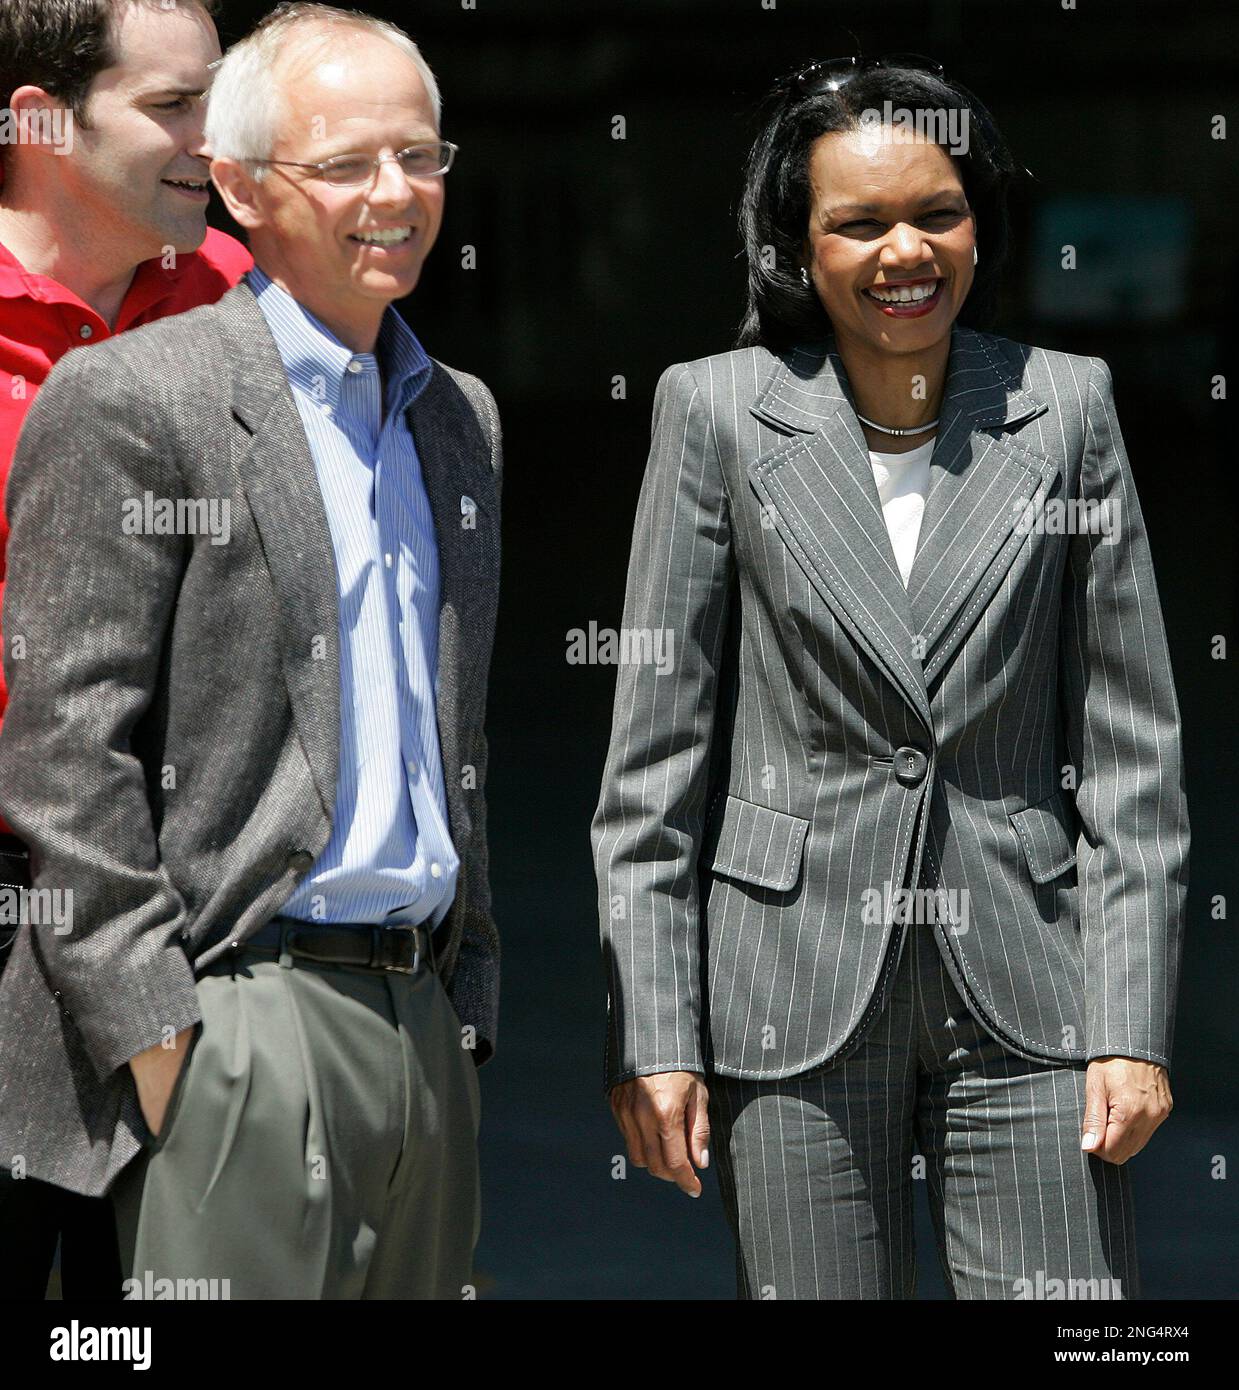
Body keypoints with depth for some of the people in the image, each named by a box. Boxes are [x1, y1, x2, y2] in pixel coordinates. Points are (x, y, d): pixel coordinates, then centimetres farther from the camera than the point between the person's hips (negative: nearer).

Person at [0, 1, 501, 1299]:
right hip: (235, 1025, -7)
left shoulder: (461, 418, 18)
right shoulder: (128, 402, -6)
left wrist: (468, 995, 17)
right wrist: (151, 1027, -15)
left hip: (423, 1028, 7)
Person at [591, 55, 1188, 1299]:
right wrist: (648, 1036, -3)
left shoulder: (1065, 407, 5)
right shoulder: (717, 413, 1)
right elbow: (653, 760, 2)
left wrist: (1133, 1024, -2)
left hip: (1023, 992, 1)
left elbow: (1131, 749, 5)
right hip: (794, 993, -1)